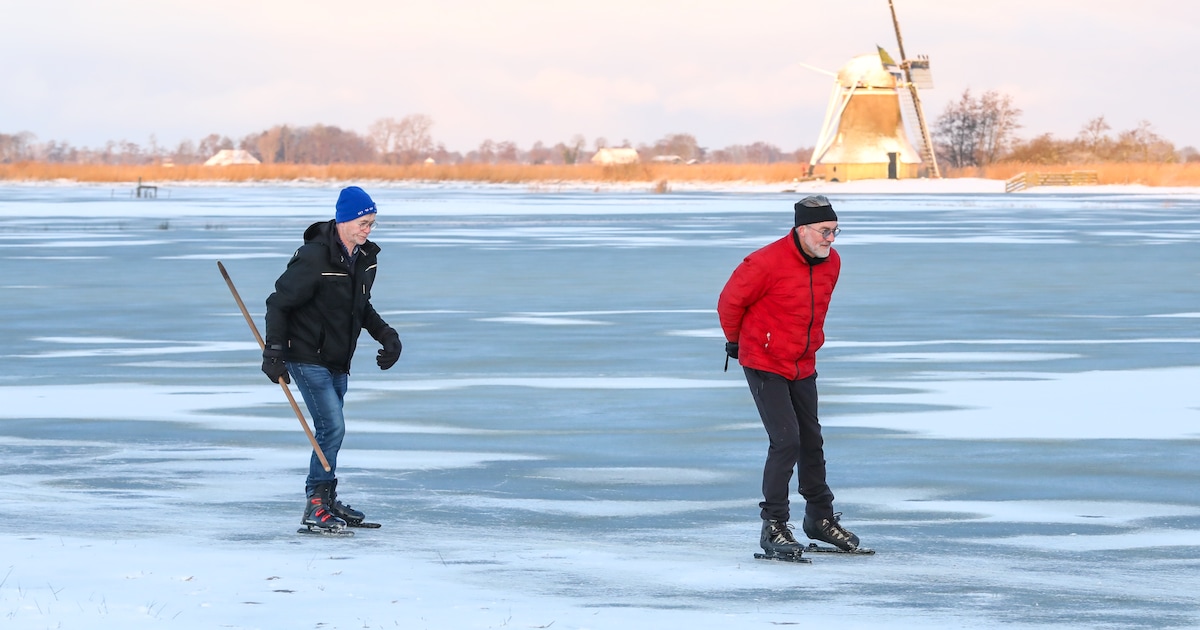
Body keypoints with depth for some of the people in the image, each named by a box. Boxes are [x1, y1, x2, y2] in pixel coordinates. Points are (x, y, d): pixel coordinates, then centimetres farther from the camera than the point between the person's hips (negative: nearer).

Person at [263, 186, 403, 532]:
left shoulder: (366, 258, 4)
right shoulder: (313, 258, -21)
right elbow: (279, 303, -16)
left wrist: (385, 333, 8)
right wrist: (274, 351, -20)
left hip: (338, 361, 8)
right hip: (307, 358, -8)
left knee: (330, 429, 14)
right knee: (332, 427, -13)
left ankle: (326, 501, 25)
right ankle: (316, 506, -7)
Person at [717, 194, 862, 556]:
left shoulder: (832, 262, -2)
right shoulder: (768, 262, -24)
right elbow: (730, 301, -11)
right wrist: (735, 340, 3)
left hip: (803, 366, 7)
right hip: (764, 365, -7)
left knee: (811, 440, 16)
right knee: (786, 440, -14)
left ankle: (820, 518, 32)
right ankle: (774, 527, -7)